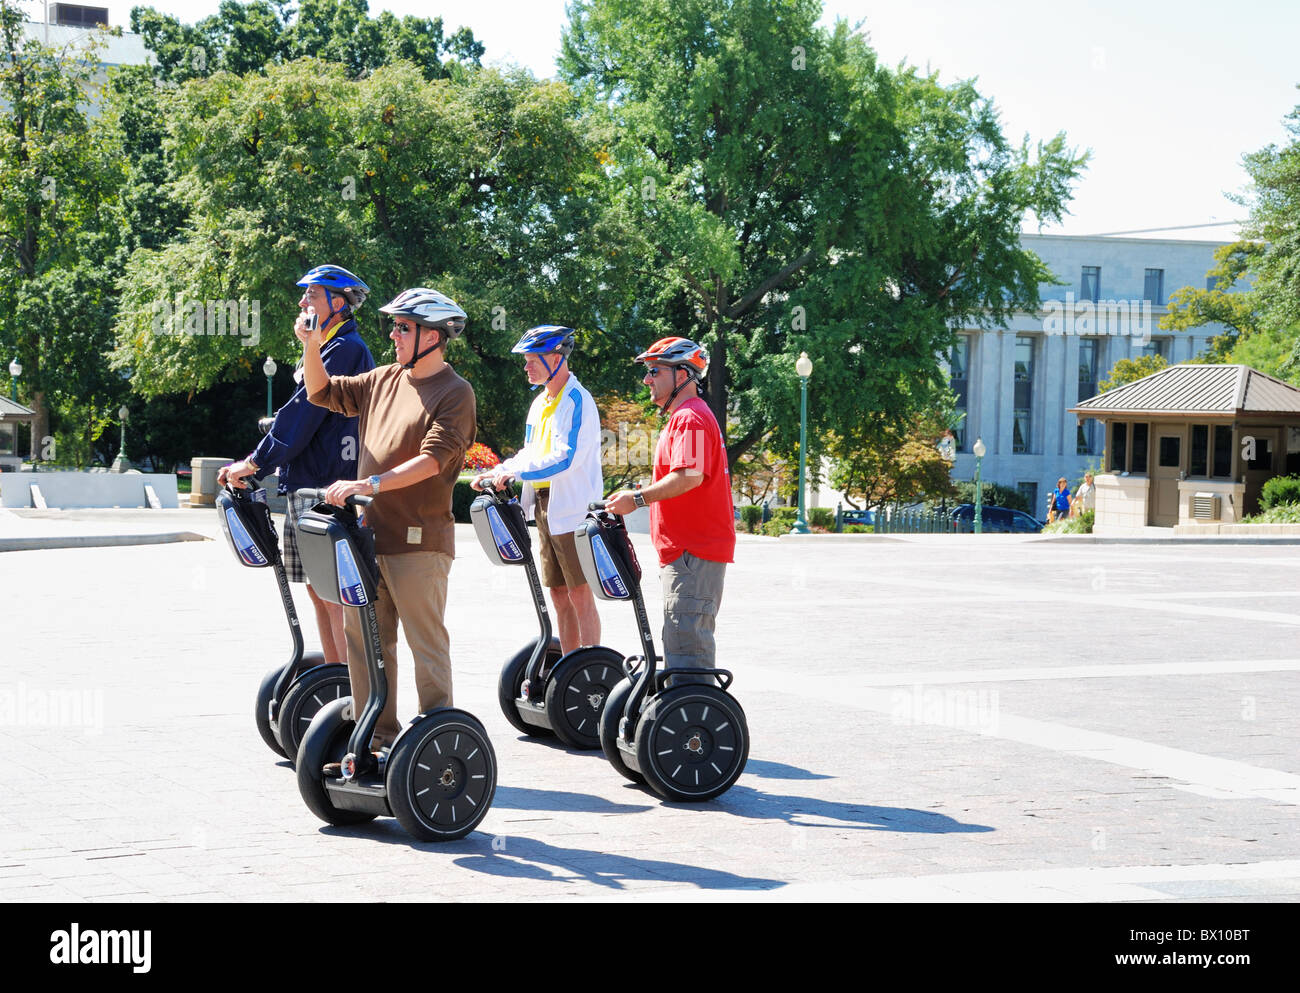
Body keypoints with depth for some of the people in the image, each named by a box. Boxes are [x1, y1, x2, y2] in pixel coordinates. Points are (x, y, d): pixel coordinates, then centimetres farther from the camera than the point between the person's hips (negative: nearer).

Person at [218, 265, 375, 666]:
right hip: (306, 487, 10)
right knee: (319, 589, 12)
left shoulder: (345, 350, -11)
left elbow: (303, 412, -17)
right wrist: (256, 464, 14)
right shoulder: (326, 350, 21)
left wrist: (254, 463, -15)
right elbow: (300, 414, 22)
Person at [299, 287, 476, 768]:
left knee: (426, 644, -4)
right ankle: (379, 738, 17)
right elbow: (323, 392, 24)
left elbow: (433, 459, -19)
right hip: (369, 532, 8)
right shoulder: (385, 380, 15)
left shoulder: (454, 393, -8)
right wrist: (311, 346, 7)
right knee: (364, 640, 10)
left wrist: (369, 483, -26)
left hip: (418, 541, -7)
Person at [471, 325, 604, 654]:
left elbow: (566, 458, -23)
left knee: (580, 594, -7)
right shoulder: (540, 402, 17)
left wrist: (516, 473, -27)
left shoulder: (577, 400, -12)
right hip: (545, 507, 9)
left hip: (573, 509, -9)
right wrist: (497, 473, 8)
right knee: (559, 595, 10)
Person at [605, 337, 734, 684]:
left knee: (687, 638, -12)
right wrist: (641, 492, 18)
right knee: (683, 638, 14)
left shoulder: (690, 418, -14)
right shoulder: (682, 417, 21)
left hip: (694, 551, -11)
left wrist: (638, 498, -25)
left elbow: (690, 476, -27)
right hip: (684, 550, 11)